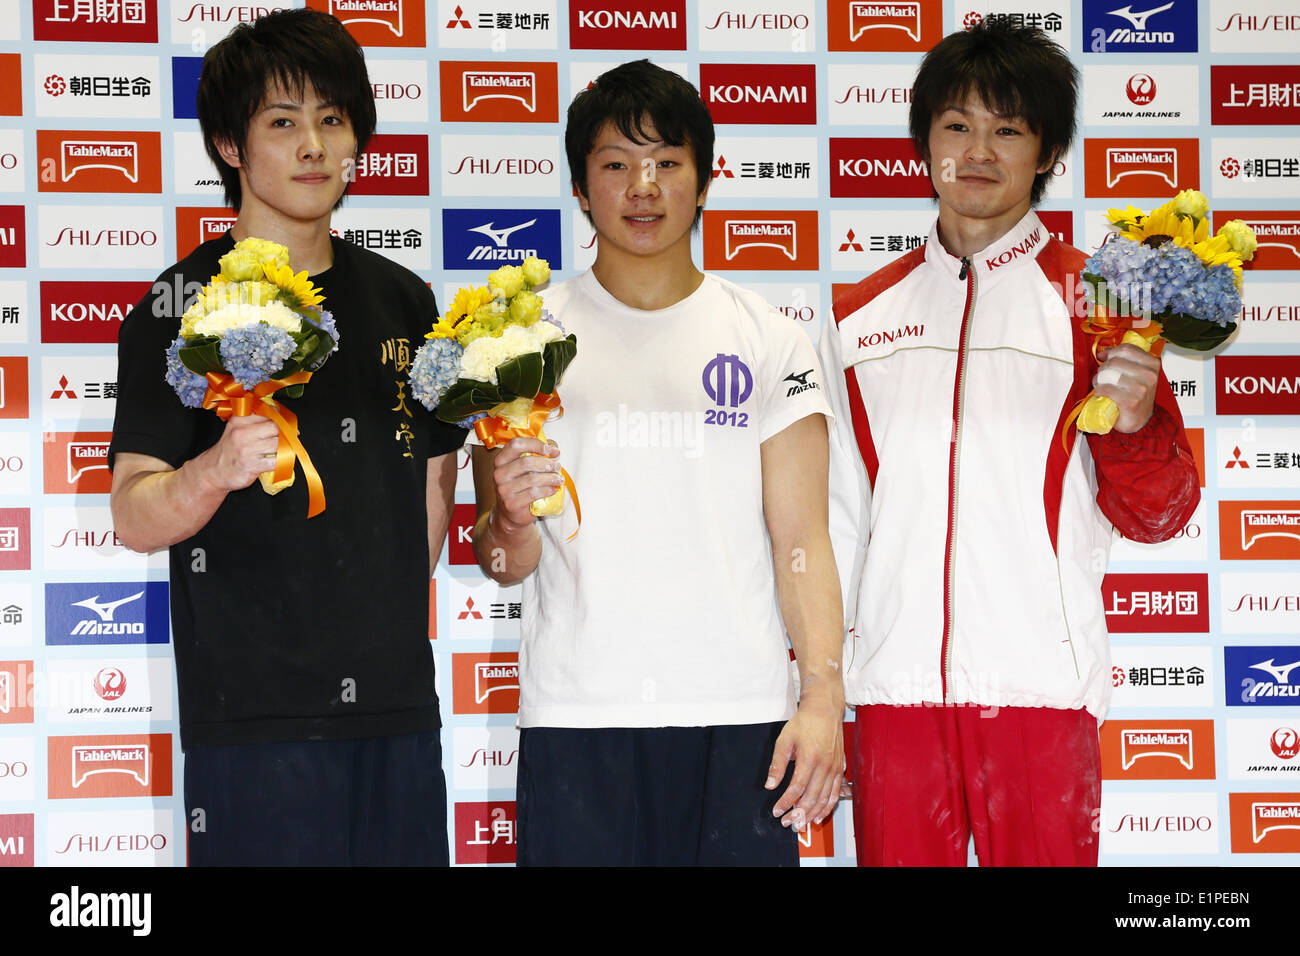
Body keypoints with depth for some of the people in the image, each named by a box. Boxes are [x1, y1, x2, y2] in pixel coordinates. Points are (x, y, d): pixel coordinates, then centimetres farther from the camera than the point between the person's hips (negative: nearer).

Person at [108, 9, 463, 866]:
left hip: (397, 707, 5)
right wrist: (216, 471, -28)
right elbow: (135, 519, -11)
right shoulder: (185, 305, -3)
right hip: (252, 717, -4)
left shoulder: (403, 300, 11)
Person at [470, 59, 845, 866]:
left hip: (740, 712, 0)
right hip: (575, 716, 0)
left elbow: (802, 540, 3)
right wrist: (512, 522, -16)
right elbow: (500, 563, 6)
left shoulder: (771, 341, 9)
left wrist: (824, 695, -9)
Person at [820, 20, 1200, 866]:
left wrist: (1133, 418, -17)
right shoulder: (863, 317, 13)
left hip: (1039, 689, -3)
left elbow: (1157, 517, 3)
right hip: (895, 683, 3)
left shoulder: (1093, 303, 4)